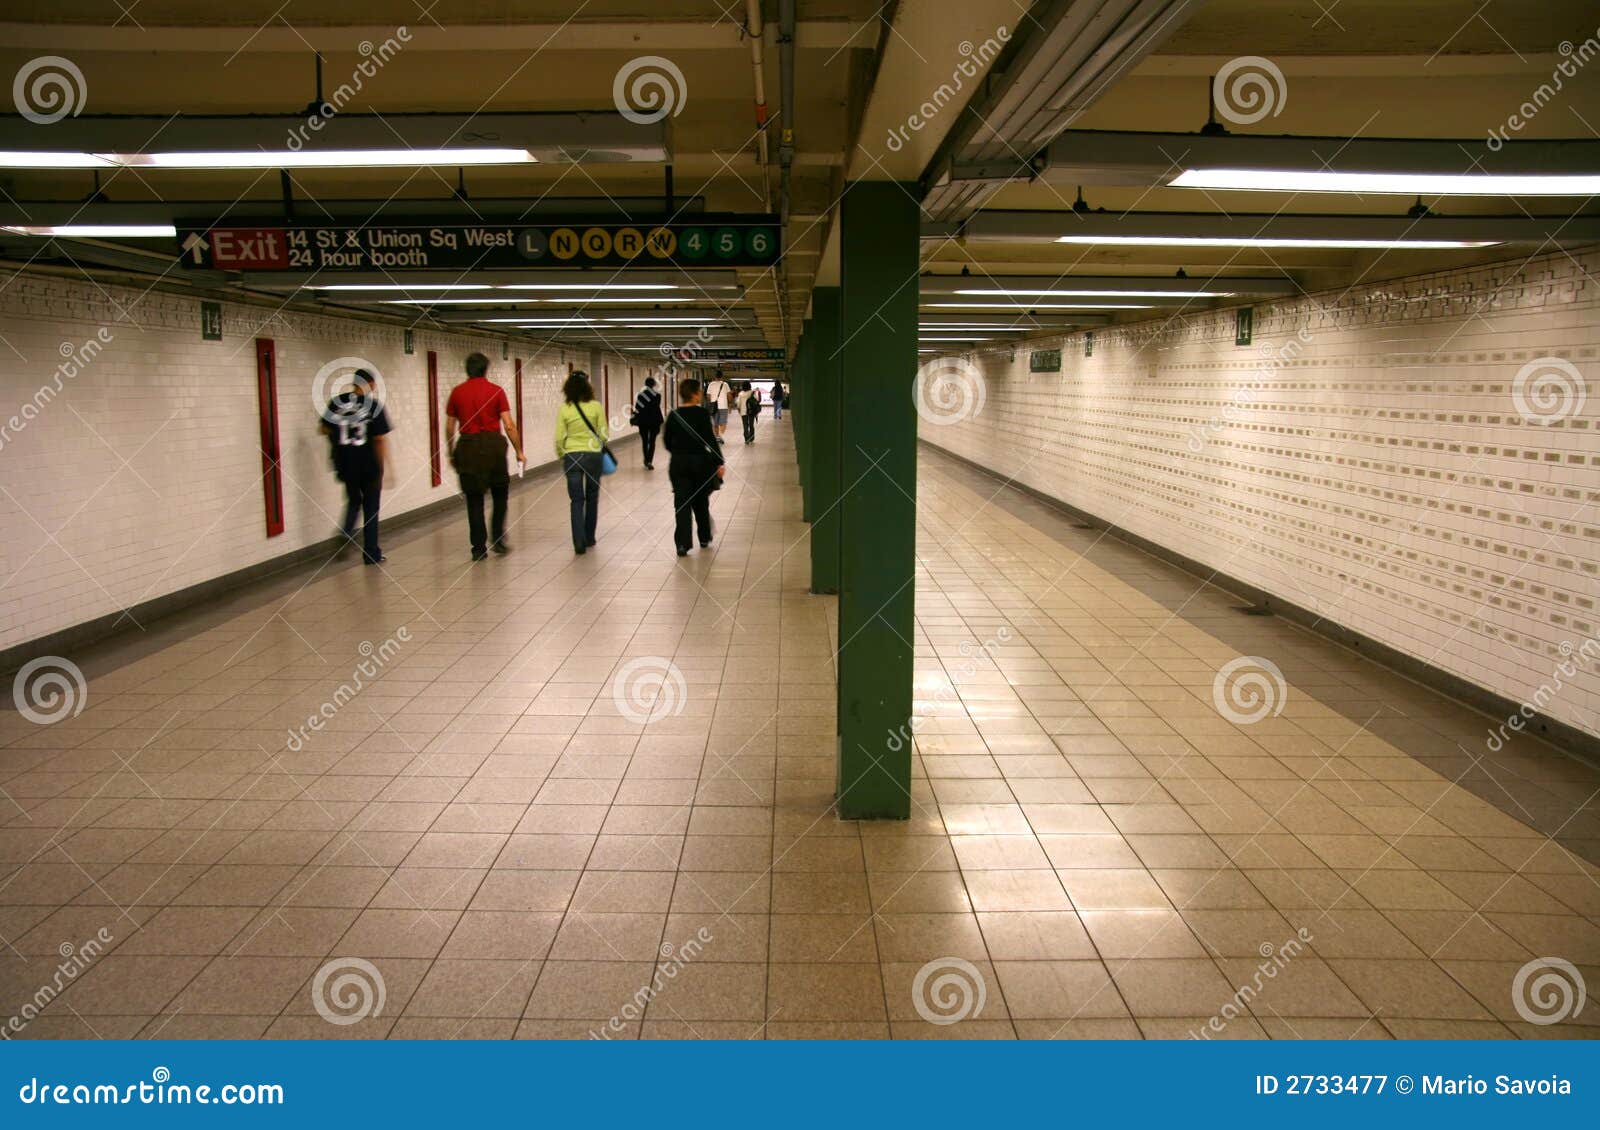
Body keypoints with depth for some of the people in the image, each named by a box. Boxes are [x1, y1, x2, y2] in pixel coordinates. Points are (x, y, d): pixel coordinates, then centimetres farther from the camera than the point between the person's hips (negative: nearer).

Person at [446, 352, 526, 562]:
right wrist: (519, 451, 3)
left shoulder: (456, 392, 5)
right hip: (493, 444, -1)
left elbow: (449, 427, 7)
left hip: (467, 446, 1)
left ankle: (479, 548, 5)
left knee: (474, 500, 6)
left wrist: (451, 453, 18)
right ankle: (498, 540, 11)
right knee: (500, 494, 17)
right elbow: (509, 425, -5)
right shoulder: (496, 391, -1)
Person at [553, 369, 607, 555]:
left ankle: (579, 542, -6)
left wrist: (561, 456, 11)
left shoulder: (564, 409, -6)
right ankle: (589, 538, 25)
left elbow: (559, 438, -4)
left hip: (572, 456, 0)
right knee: (592, 498, 16)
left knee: (577, 500, 4)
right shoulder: (596, 407, -6)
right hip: (593, 455, 0)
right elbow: (603, 434, -3)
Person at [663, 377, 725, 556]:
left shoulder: (674, 414, 1)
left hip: (678, 463, 2)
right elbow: (710, 440, -14)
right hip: (700, 461, -2)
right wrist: (718, 462, -11)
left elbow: (667, 439, 8)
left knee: (682, 503, 2)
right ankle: (704, 539, 29)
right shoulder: (702, 413, -11)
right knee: (700, 502, 16)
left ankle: (682, 544, -9)